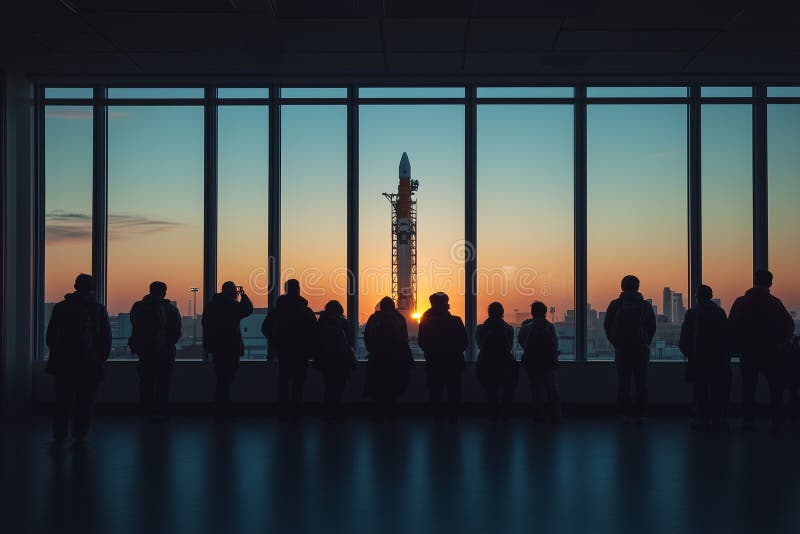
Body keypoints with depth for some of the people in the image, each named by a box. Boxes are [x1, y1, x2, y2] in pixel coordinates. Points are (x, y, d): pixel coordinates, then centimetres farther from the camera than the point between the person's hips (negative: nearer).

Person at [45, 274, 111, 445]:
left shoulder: (60, 307, 1)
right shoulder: (99, 309, -1)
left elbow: (50, 337, 5)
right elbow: (106, 339, 0)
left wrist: (57, 355, 17)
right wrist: (101, 359, 10)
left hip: (63, 364, 1)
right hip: (90, 366, -1)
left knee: (63, 400, 12)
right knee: (84, 402, 6)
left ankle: (59, 435, 15)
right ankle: (79, 436, 5)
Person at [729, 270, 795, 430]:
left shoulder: (740, 302, -2)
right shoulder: (774, 303, -7)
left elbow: (732, 327, -1)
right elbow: (789, 325, -9)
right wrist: (779, 341, 5)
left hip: (748, 352, 2)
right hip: (769, 352, -1)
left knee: (748, 388, 9)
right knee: (776, 388, 11)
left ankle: (748, 421, 10)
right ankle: (777, 422, 10)